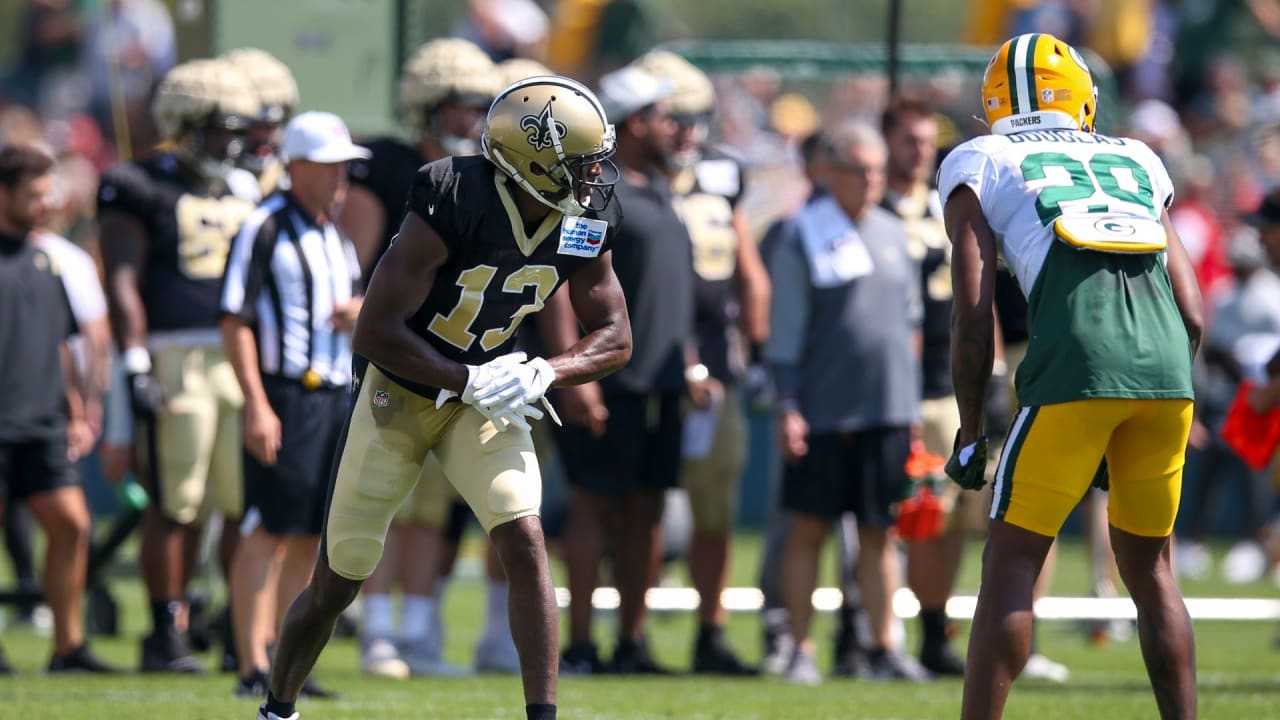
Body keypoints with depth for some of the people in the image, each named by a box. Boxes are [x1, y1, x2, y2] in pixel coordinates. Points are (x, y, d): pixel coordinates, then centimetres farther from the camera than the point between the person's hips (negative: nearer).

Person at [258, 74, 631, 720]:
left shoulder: (584, 221, -12)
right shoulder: (453, 206, -30)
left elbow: (614, 338, -2)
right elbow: (375, 332, -27)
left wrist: (543, 374, -22)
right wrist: (470, 382, -30)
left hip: (485, 393, 4)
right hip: (398, 389, -4)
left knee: (524, 544, -18)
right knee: (337, 580, 5)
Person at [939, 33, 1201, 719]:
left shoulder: (980, 163, 16)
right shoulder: (1136, 162, 27)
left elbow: (974, 315, 6)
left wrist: (970, 432, 14)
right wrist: (1142, 423, 30)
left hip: (1075, 363, -4)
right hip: (1166, 357, 4)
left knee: (1011, 564, 3)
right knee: (1148, 566, 17)